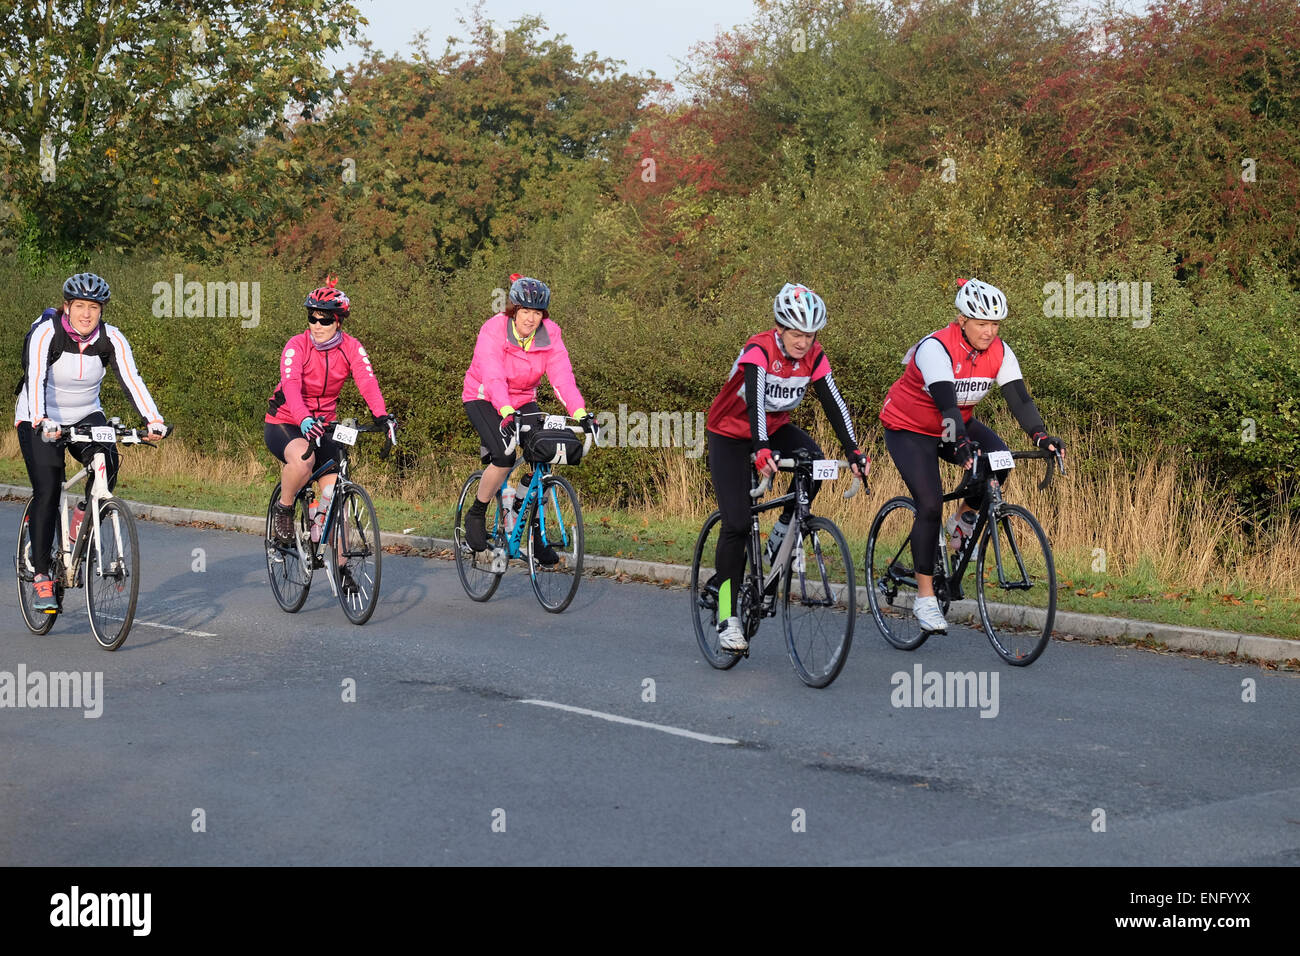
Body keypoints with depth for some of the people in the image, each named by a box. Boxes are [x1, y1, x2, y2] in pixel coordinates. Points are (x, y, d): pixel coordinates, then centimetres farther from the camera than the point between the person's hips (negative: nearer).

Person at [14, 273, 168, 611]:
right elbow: (35, 380, -35)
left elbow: (131, 380, -23)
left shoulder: (111, 339, -12)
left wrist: (153, 421, -38)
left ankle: (85, 514, 2)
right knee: (47, 493, -13)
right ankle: (41, 578, -6)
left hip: (86, 416, 3)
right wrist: (42, 422, -52)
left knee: (107, 460, -27)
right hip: (40, 420, -3)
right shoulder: (45, 334, -21)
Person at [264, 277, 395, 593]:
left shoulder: (351, 348, -9)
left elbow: (367, 381, -23)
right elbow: (291, 386, -34)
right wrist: (305, 420, -53)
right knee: (303, 459, -37)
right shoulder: (297, 346, -19)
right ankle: (283, 508, -9)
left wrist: (382, 415, -43)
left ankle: (340, 565, 7)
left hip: (322, 425, 4)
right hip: (284, 423, -4)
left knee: (334, 494, -5)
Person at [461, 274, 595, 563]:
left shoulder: (550, 334, -14)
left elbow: (562, 376, -24)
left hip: (523, 401, 4)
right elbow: (493, 377, -37)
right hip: (484, 399, -4)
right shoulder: (493, 330, -25)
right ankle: (476, 515, -3)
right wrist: (507, 413, -53)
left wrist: (581, 413, -39)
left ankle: (535, 531, 0)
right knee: (505, 457, -27)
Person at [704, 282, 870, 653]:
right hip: (732, 435, -5)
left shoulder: (813, 356, -13)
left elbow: (834, 403, -18)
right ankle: (727, 615, -4)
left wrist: (853, 452, -31)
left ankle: (783, 532, -3)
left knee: (814, 463, -27)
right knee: (737, 524, -13)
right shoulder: (759, 350, -28)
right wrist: (761, 451, -57)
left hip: (774, 428, 5)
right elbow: (755, 402, -42)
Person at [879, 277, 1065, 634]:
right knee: (930, 505, -17)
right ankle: (925, 598, -7)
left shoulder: (999, 352, -12)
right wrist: (961, 446, -55)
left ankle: (963, 521, 4)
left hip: (956, 424, 5)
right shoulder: (936, 348, -29)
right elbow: (946, 403, -40)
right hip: (909, 430, -5)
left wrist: (1040, 435, -39)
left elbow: (1019, 397, -21)